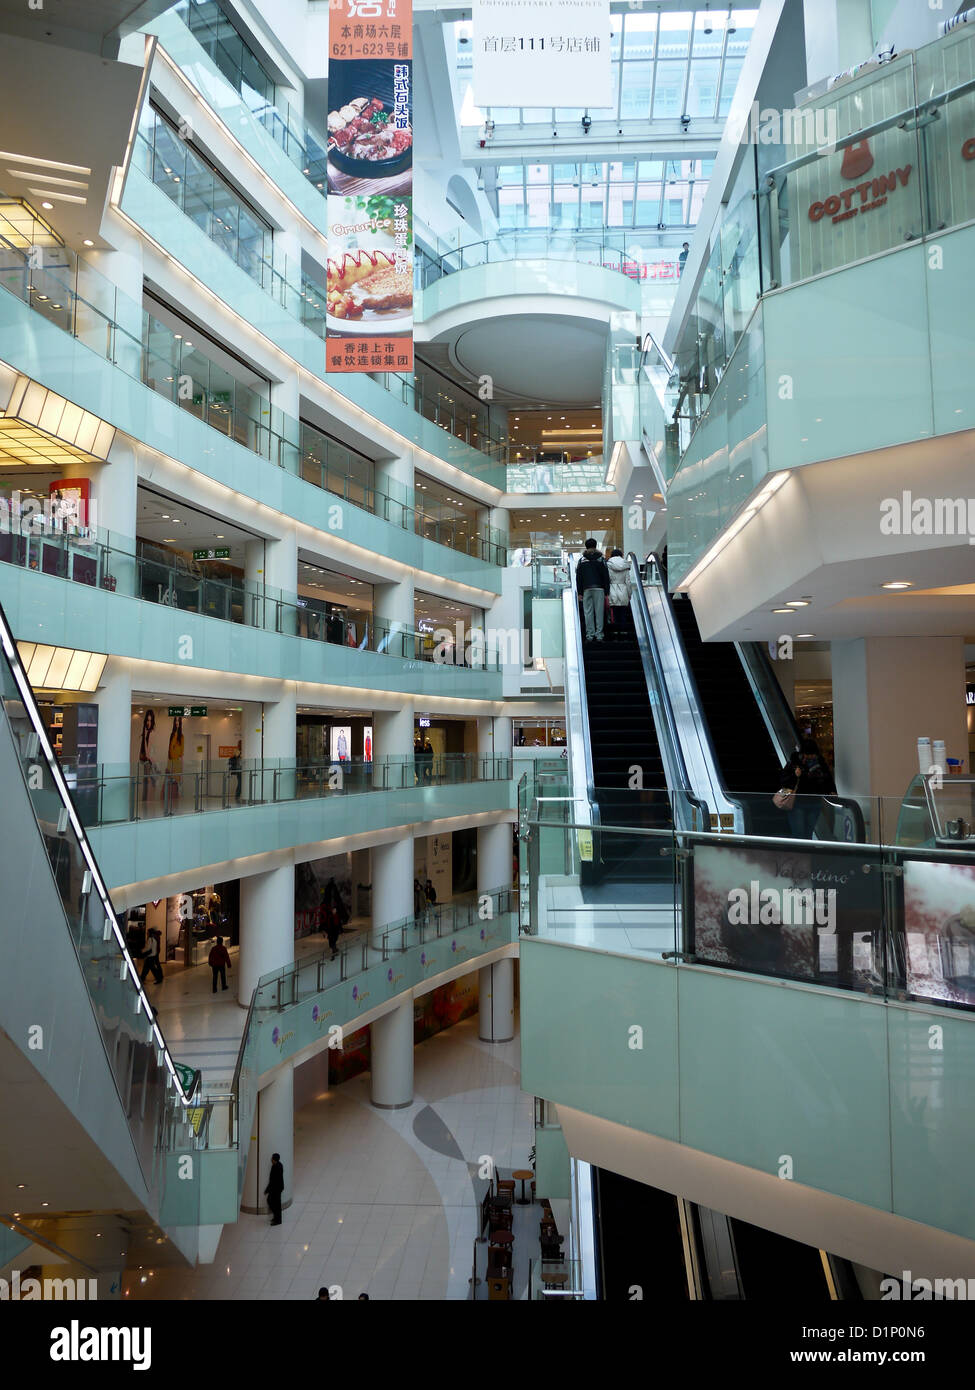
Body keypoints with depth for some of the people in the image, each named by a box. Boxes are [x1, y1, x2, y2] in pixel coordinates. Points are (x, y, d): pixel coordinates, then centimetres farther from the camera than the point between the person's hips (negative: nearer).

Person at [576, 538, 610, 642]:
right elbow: (606, 577, 3)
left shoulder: (582, 561, 5)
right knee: (599, 612, 0)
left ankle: (590, 635, -2)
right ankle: (599, 635, -2)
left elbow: (578, 578, 6)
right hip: (599, 589, 0)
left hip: (587, 589, 0)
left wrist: (580, 592, 9)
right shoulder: (601, 560, 4)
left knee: (588, 612, 1)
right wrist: (606, 592, 6)